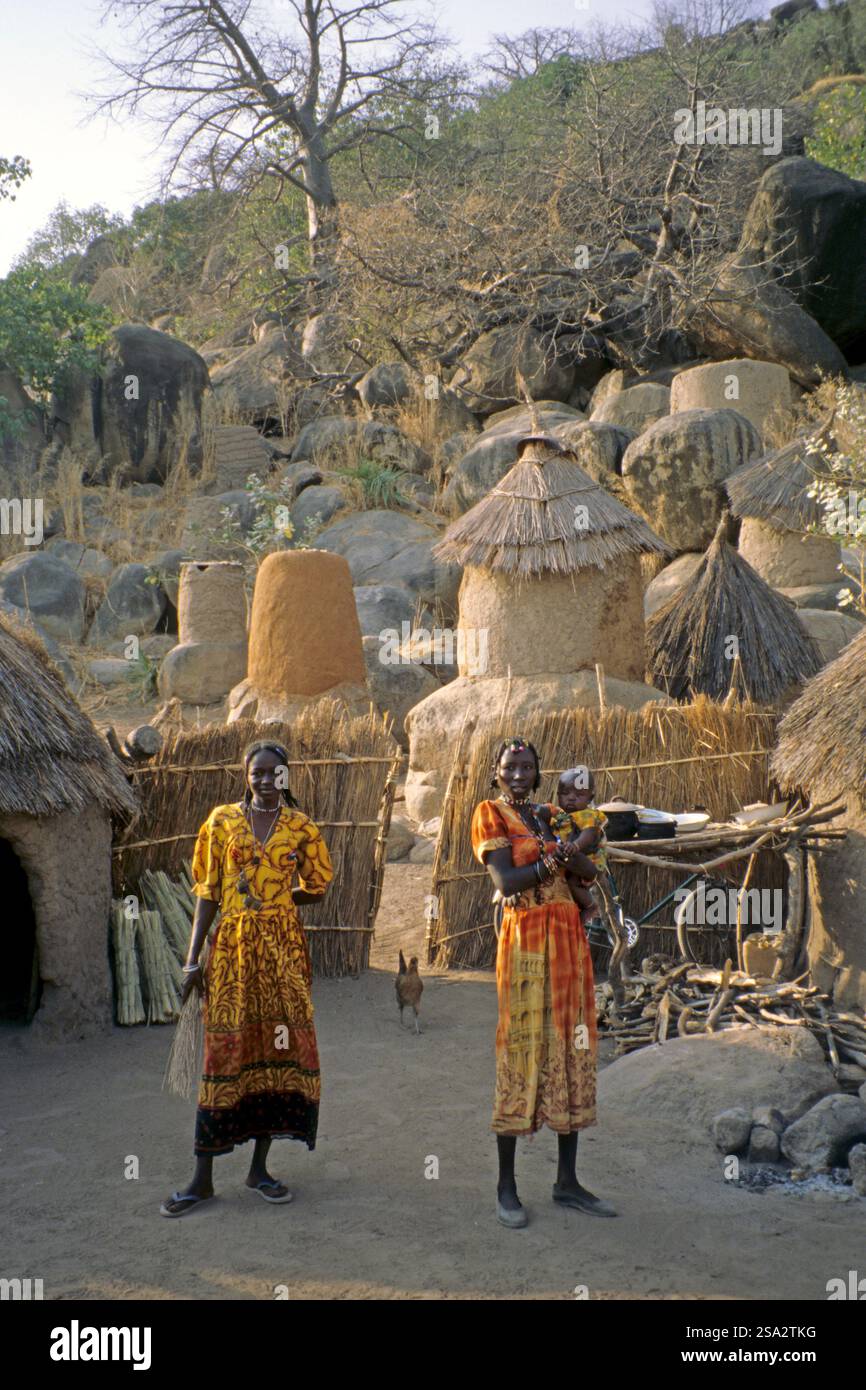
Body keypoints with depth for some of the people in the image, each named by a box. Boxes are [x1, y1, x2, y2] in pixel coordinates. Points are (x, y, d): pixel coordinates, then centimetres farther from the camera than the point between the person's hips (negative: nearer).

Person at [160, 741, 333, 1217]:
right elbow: (207, 892, 3)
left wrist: (272, 901, 1)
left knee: (279, 1048, 1)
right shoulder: (222, 821, 4)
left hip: (283, 946, 1)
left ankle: (260, 1167, 14)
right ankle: (203, 1177, 4)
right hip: (232, 946, -1)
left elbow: (316, 888, 13)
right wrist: (193, 958, -2)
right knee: (224, 1050, -2)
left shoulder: (300, 826, 5)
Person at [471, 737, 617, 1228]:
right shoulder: (490, 814, 1)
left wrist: (573, 854, -14)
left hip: (569, 936, 6)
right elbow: (506, 881, -12)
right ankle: (506, 1187, 0)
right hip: (526, 938, -6)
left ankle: (568, 1181, 13)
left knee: (573, 1049, 6)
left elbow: (590, 871, 5)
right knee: (521, 1047, -6)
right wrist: (554, 859, -12)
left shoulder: (552, 815, 17)